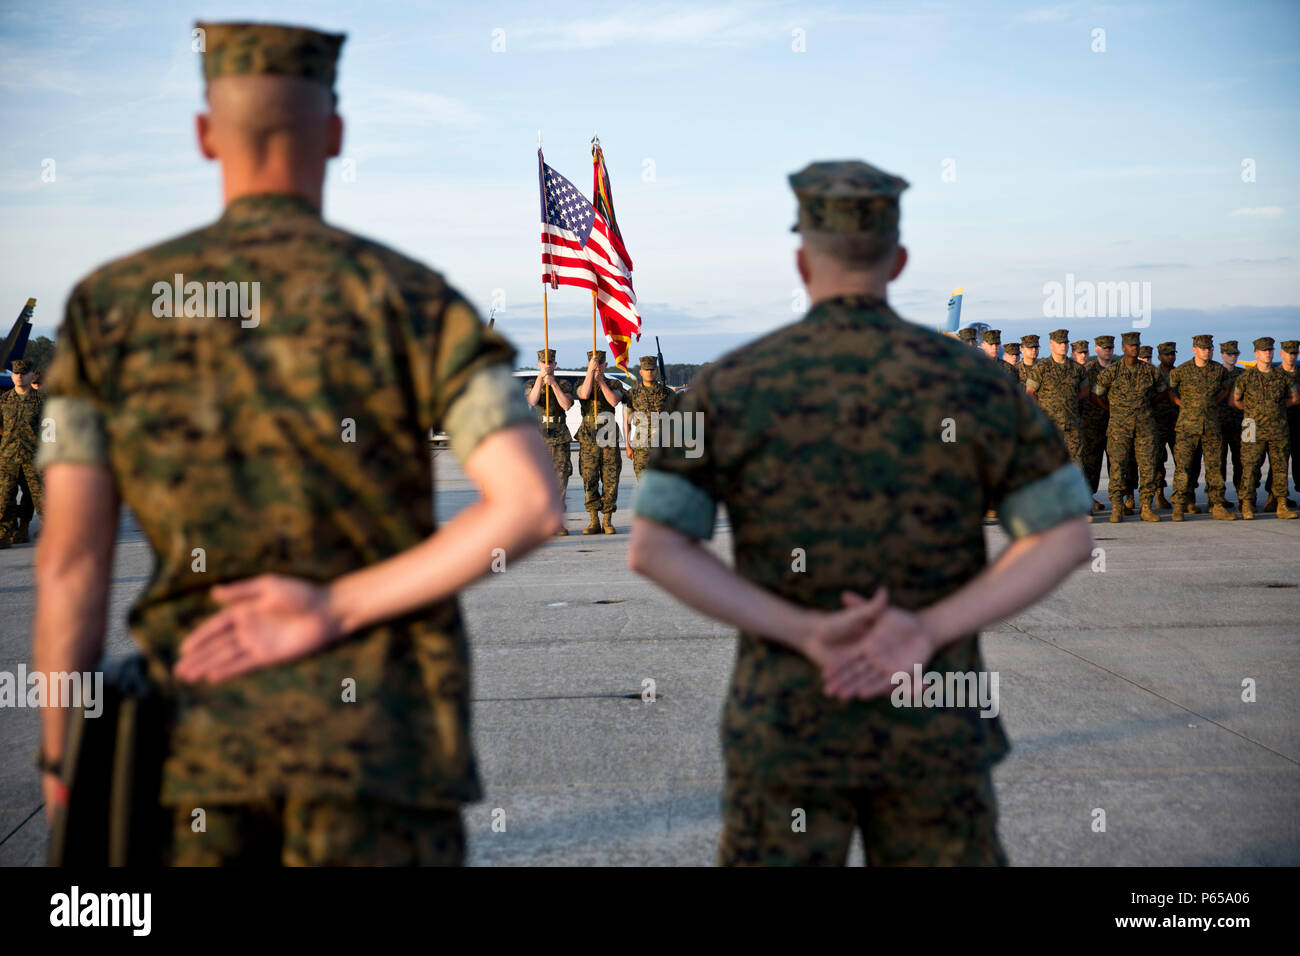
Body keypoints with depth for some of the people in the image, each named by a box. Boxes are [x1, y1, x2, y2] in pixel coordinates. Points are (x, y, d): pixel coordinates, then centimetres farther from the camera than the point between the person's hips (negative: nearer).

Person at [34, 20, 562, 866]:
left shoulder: (110, 305, 2)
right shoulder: (415, 298, -4)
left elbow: (70, 559, -1)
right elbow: (535, 504, -18)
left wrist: (64, 776, 6)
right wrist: (334, 611, -13)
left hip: (203, 725, 2)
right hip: (381, 729, -2)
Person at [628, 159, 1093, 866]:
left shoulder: (733, 384, -5)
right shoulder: (969, 378, -4)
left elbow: (652, 549, -13)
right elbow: (1068, 538, -6)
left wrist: (807, 635, -16)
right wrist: (926, 634, -14)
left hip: (789, 723, 0)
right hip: (928, 726, 1)